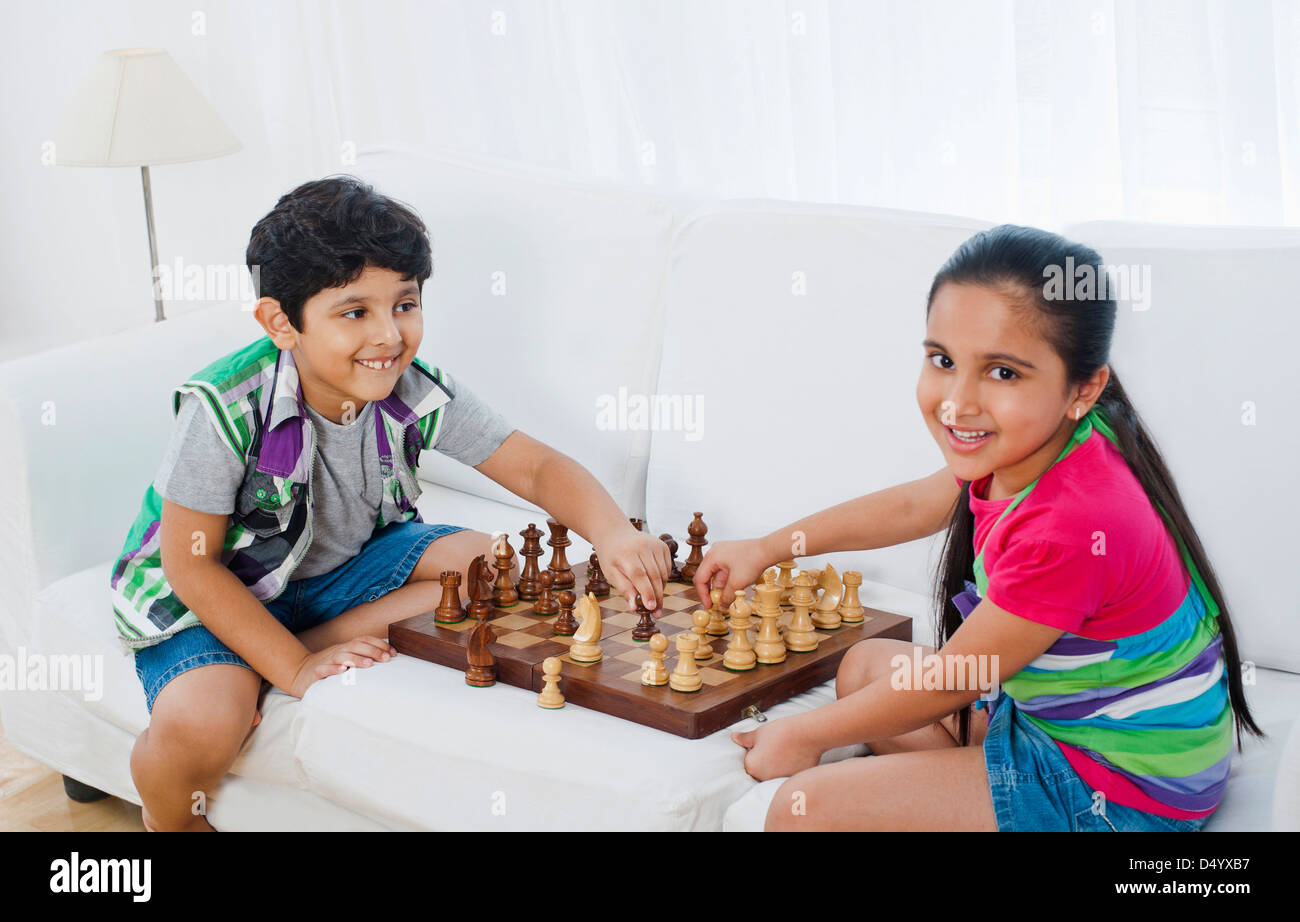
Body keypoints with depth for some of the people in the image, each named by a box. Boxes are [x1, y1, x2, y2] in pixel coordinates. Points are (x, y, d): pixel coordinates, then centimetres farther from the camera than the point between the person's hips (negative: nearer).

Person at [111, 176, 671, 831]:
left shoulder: (418, 393, -18)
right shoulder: (226, 410, -30)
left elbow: (537, 467, -13)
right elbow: (192, 566, -23)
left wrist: (612, 534, -33)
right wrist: (295, 670, -27)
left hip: (337, 566, 5)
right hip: (210, 593, -4)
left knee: (483, 564, -16)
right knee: (201, 727, -31)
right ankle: (167, 817, 6)